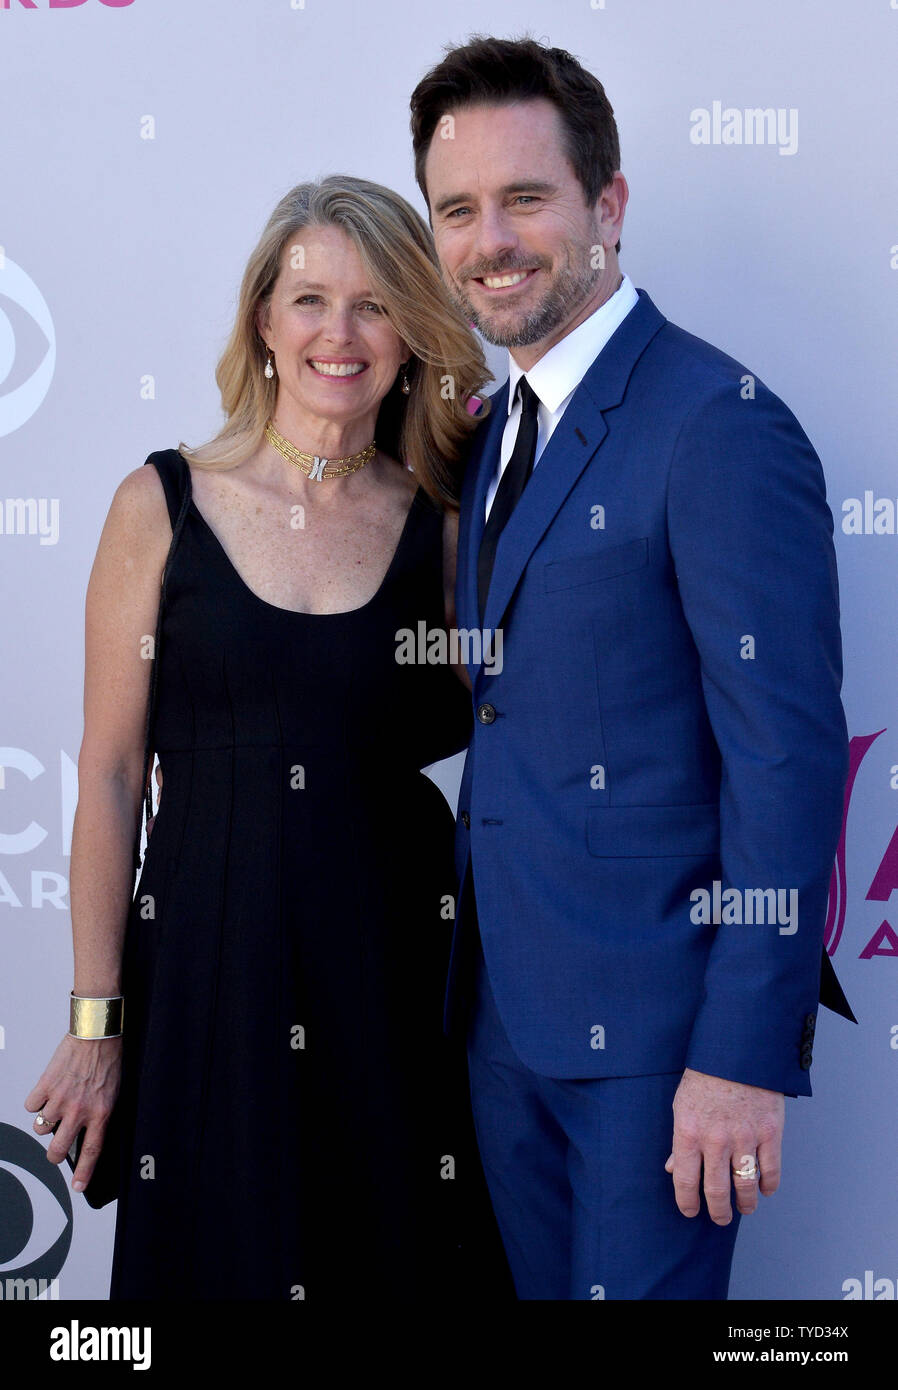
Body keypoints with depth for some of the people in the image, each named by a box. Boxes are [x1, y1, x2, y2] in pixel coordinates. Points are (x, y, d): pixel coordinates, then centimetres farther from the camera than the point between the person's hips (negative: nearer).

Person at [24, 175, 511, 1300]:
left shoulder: (439, 528, 3)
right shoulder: (162, 506, -2)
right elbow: (109, 773, -1)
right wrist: (96, 1019, -1)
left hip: (395, 955, 2)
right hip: (210, 949, -1)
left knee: (398, 1254, 9)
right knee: (223, 1257, 9)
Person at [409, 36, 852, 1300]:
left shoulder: (719, 426, -16)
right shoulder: (498, 431, 12)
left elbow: (786, 758, -19)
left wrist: (747, 1054, -20)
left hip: (652, 1011, -8)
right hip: (504, 1003, 8)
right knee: (542, 1282, 18)